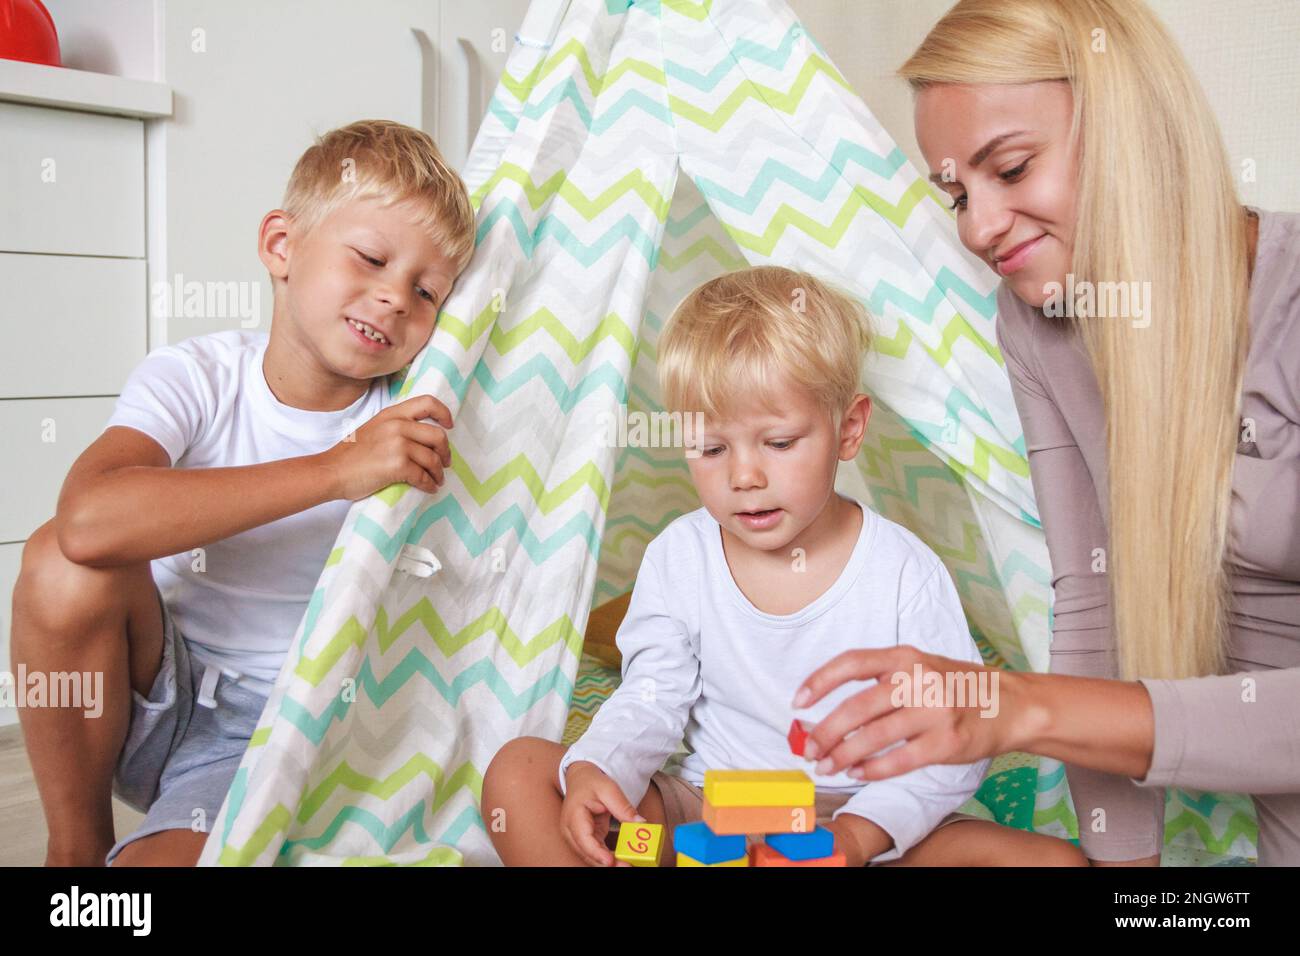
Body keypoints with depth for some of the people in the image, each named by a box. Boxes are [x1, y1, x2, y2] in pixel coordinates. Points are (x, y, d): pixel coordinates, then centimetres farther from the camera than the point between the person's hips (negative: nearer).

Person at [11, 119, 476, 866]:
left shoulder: (411, 426, -10)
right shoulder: (196, 380, -14)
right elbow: (89, 523, -37)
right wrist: (337, 470, -38)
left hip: (277, 737, -1)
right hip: (156, 699, 2)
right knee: (61, 563, -27)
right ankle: (76, 847, -7)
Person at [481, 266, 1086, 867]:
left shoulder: (906, 573, -10)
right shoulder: (679, 558, -3)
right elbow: (651, 700, 0)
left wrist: (860, 833, -23)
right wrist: (593, 770, -22)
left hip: (863, 820, -1)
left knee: (1057, 860, -24)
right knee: (517, 770, -13)